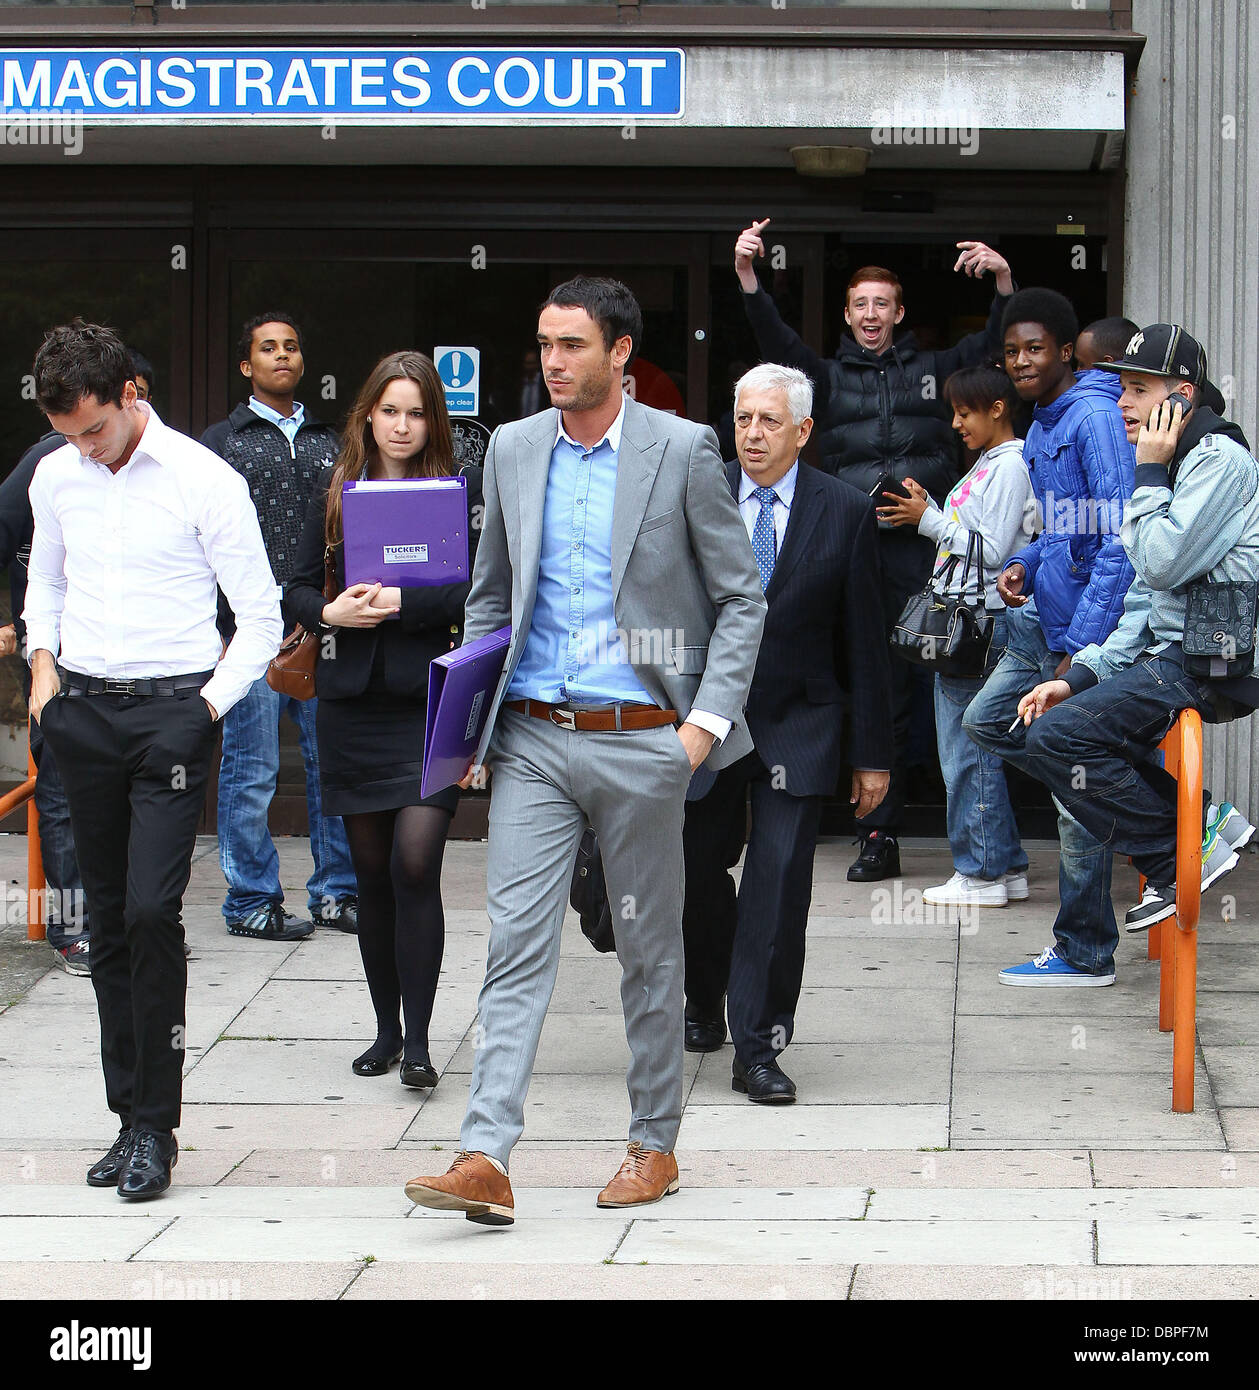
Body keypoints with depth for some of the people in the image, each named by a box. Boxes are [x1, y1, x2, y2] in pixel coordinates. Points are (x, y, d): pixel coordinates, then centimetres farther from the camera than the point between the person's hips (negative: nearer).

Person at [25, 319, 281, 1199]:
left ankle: (155, 1127, -7)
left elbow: (262, 617, -3)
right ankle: (132, 1116, 13)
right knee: (110, 918, 6)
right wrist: (43, 665, 12)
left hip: (172, 709, -5)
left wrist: (208, 707, -11)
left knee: (152, 911, -13)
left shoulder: (205, 482, -6)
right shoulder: (56, 479, 8)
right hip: (83, 712, 5)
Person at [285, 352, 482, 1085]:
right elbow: (299, 586, 12)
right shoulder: (337, 489, 10)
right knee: (372, 871, 9)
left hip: (430, 698, -4)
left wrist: (402, 603, -18)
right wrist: (329, 612, -9)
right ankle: (387, 1030, 20)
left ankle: (418, 1039, -9)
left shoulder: (462, 488, 0)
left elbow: (482, 590, -7)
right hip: (351, 698, 4)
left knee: (415, 863, -13)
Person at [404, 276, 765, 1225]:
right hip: (533, 740, 3)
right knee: (517, 942, -6)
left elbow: (742, 598, 0)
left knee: (650, 948, 8)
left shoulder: (681, 450, -4)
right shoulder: (513, 449, 8)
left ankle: (656, 1146, 21)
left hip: (640, 741, -3)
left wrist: (708, 718, -9)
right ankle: (485, 1161, -13)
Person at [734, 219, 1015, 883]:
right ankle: (879, 836, 6)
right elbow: (777, 342, 1)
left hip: (923, 546, -1)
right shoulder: (828, 377, 16)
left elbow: (992, 345, 9)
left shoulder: (932, 370, 17)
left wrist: (1004, 281, -9)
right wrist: (747, 276, -15)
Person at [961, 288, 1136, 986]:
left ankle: (1086, 954, 5)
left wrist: (1080, 649, -25)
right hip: (1044, 617, 10)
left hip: (1088, 627, -10)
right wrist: (1024, 565, 5)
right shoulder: (1042, 426, 14)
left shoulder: (1095, 419, -17)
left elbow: (1119, 543, -23)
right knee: (984, 721, 21)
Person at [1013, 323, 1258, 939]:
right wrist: (1082, 674, 7)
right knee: (1041, 728, 15)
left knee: (1055, 735, -19)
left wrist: (1148, 475, -10)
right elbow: (1145, 595, 18)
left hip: (1209, 666, -10)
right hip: (1171, 654, 10)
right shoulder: (1174, 464, 19)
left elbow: (1163, 564, -22)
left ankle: (1182, 857, -10)